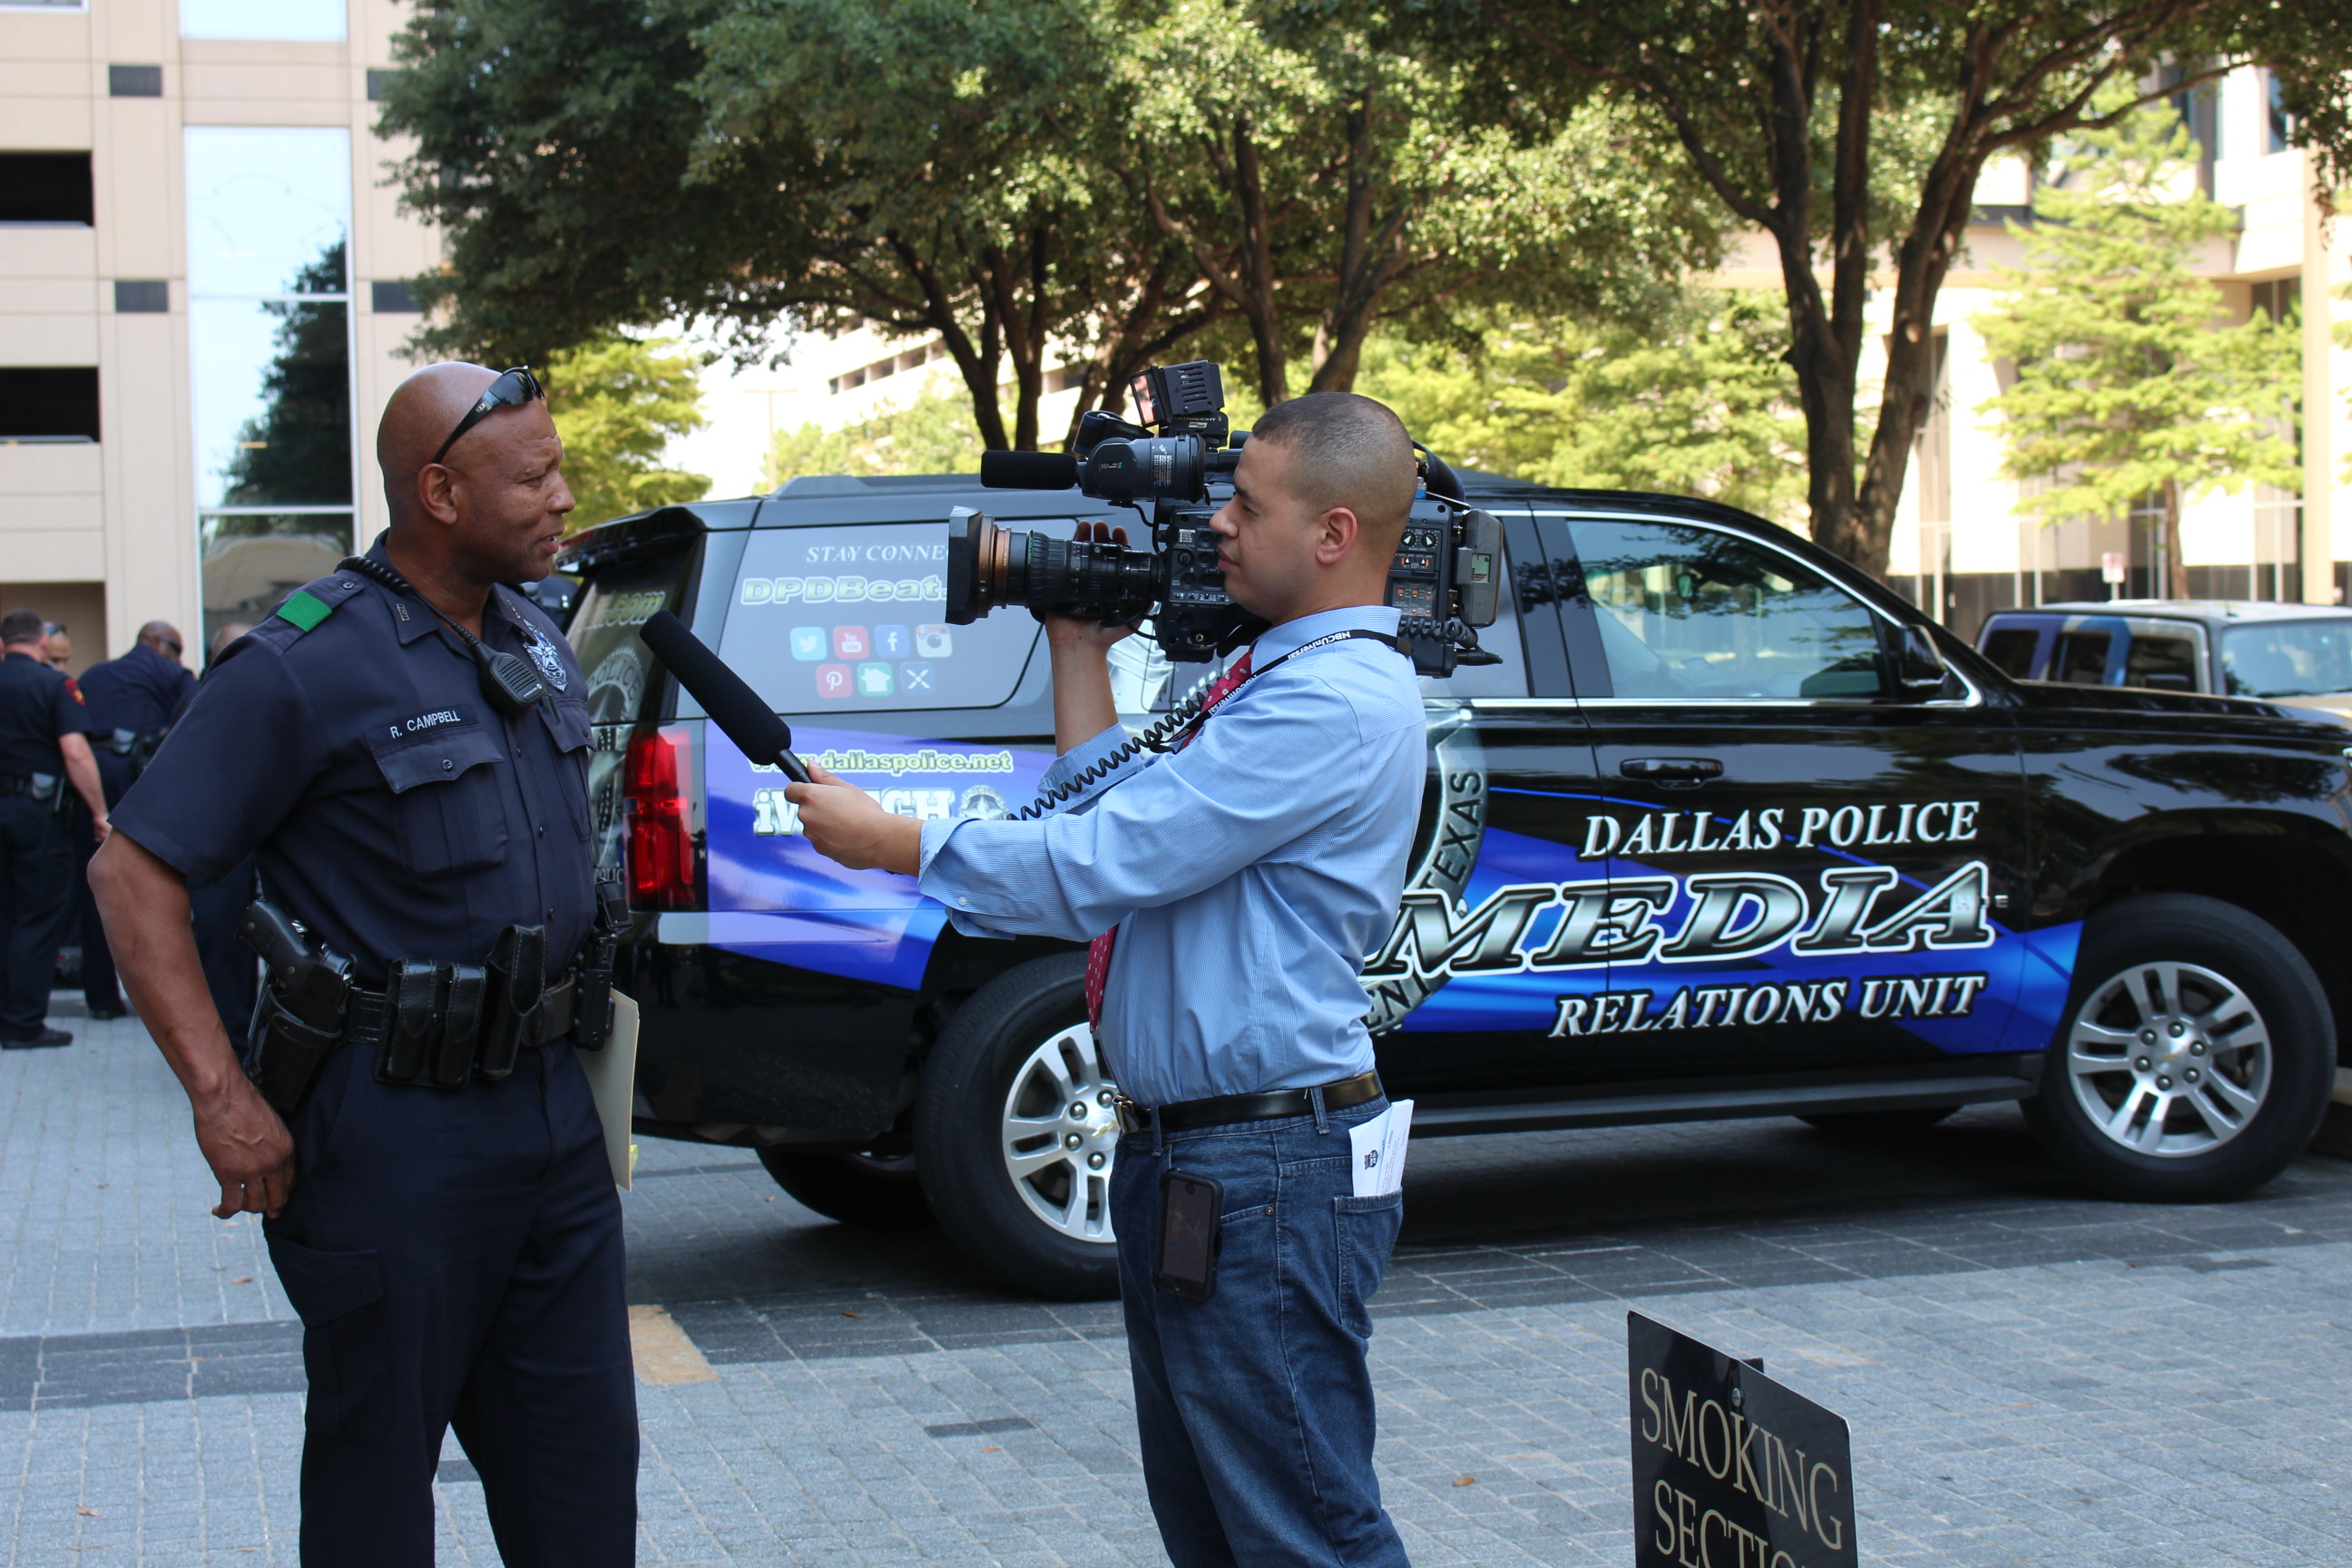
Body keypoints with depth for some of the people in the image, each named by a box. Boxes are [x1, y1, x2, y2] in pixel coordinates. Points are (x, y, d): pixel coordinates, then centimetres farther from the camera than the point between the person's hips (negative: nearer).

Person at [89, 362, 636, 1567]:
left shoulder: (537, 643, 10)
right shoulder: (309, 666, -13)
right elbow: (133, 872, -14)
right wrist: (221, 1095, -20)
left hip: (550, 1105, 7)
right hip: (396, 1135, -7)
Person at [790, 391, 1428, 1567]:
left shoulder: (1338, 699, -18)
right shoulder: (1274, 677, 16)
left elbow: (1102, 864, -20)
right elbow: (1113, 821, 15)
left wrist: (886, 840, -11)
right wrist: (1081, 650, 14)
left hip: (1268, 1174, -11)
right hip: (1179, 1155, 11)